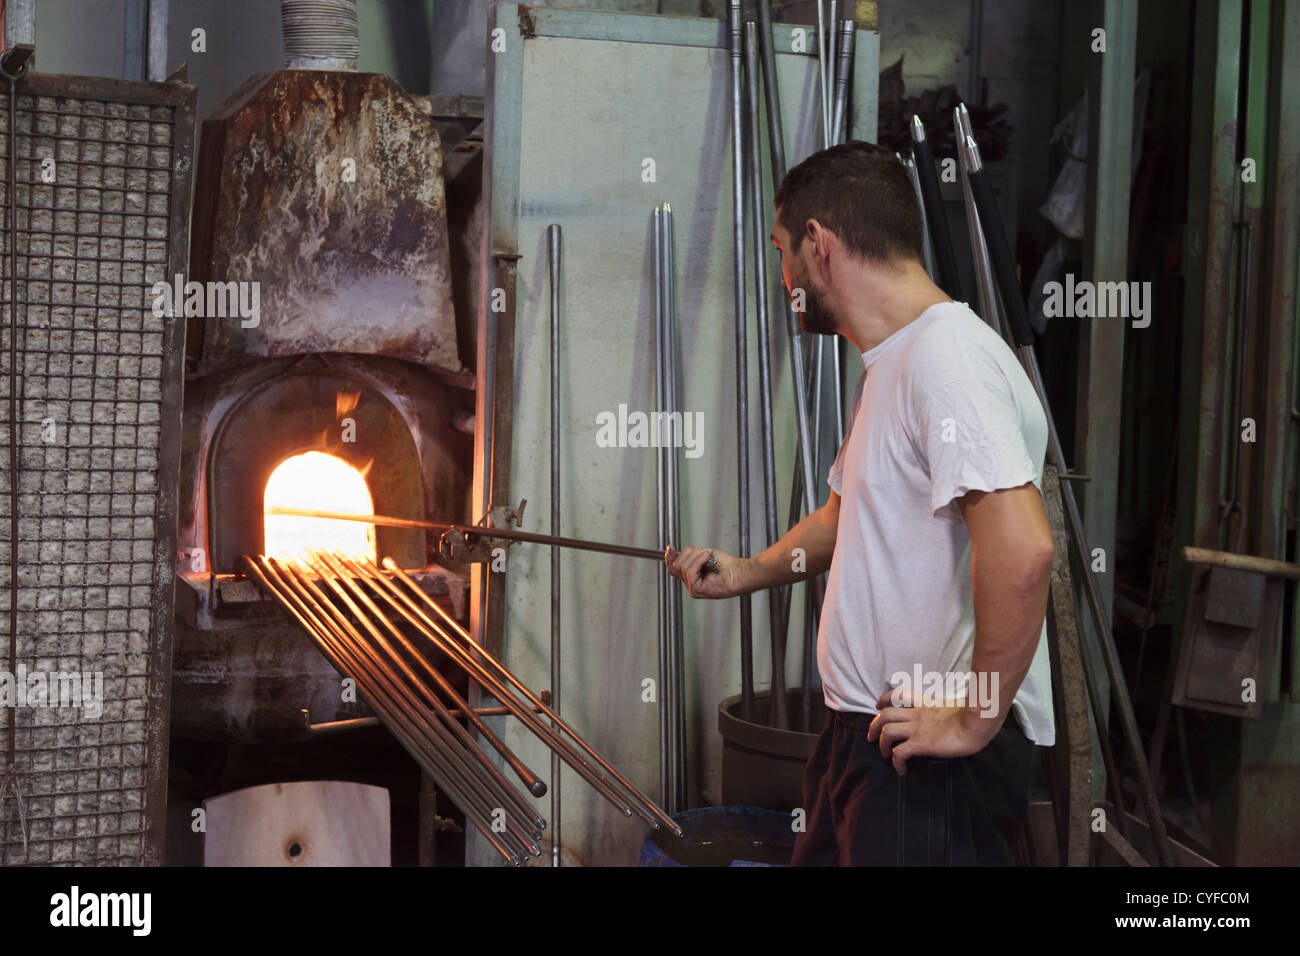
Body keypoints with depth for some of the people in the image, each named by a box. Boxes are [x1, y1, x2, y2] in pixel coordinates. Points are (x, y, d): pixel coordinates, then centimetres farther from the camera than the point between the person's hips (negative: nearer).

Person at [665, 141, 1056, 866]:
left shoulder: (947, 357, -19)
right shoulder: (891, 364, 16)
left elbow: (1022, 547, -31)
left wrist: (973, 720, -24)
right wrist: (748, 573, 25)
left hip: (938, 756, -10)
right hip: (864, 737, 10)